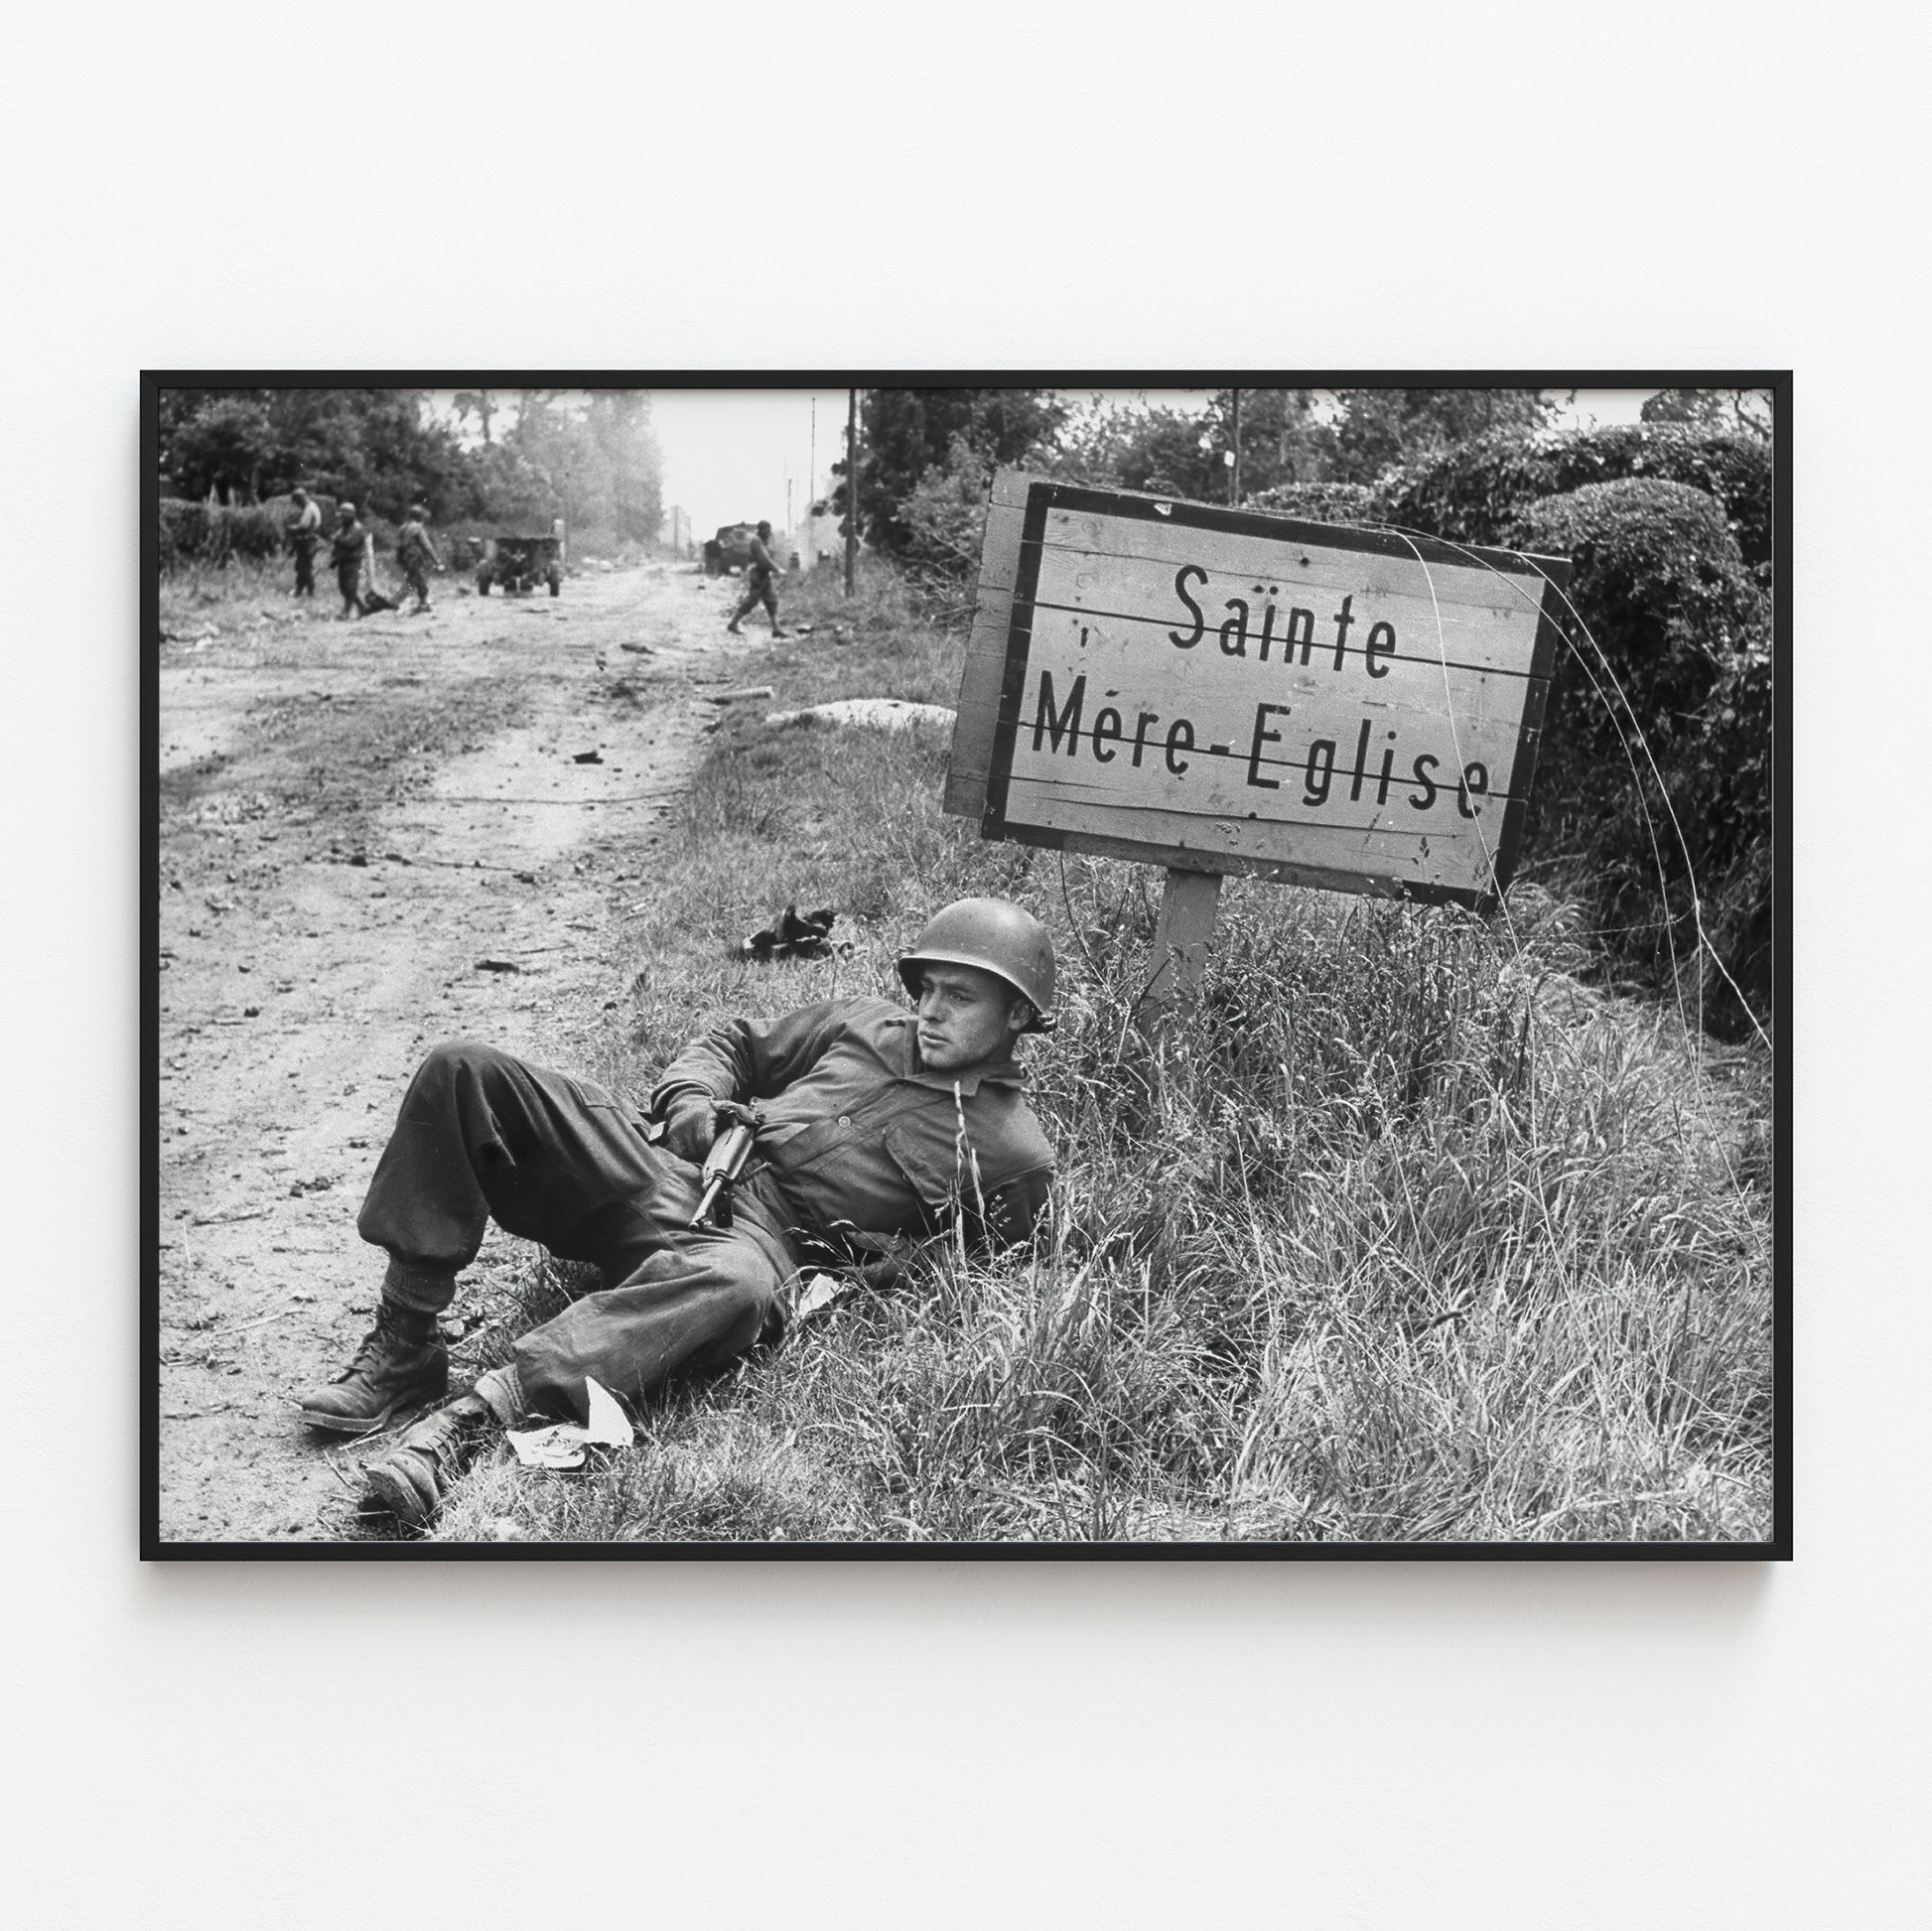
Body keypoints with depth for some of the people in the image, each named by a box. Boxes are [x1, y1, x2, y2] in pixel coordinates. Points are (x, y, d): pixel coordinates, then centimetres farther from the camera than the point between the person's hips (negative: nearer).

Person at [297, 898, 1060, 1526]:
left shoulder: (1013, 1154, 9)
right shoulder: (866, 1025, 23)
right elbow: (735, 1044, 29)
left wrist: (875, 1263, -10)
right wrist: (689, 1100, 8)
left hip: (761, 1235, -5)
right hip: (659, 1161, 6)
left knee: (734, 1283, -46)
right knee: (462, 1072, -13)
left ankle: (477, 1413, -51)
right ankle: (402, 1348, -18)